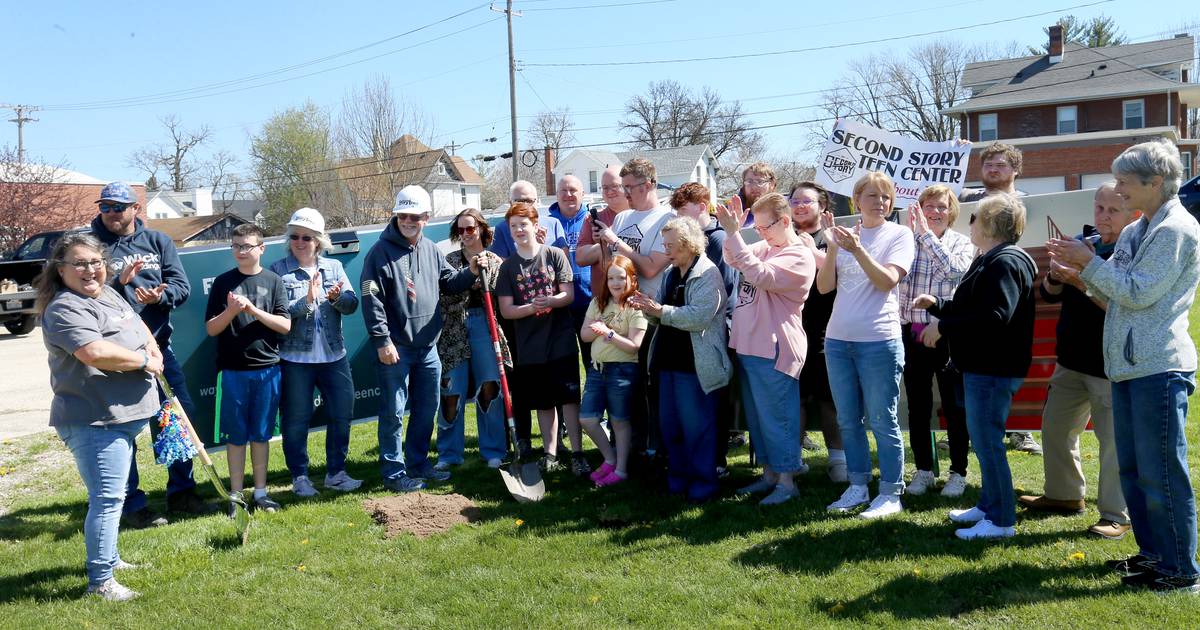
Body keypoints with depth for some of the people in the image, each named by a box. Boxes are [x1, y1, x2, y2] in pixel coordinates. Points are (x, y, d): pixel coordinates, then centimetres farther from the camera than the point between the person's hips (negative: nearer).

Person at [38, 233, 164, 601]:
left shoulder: (109, 294, 13)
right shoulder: (65, 309, -17)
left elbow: (138, 326, 26)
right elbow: (95, 352, -31)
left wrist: (153, 349, 4)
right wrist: (144, 361, -17)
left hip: (122, 415, 10)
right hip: (95, 421, -10)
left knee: (111, 494, 22)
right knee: (107, 498, -8)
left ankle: (108, 558, 38)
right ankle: (100, 581, 0)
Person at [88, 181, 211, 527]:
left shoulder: (158, 241, 7)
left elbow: (182, 286, 0)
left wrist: (160, 295, -20)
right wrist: (118, 282, -21)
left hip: (158, 346, 3)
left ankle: (181, 491, 24)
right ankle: (132, 503, 16)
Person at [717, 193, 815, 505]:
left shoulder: (799, 256, -14)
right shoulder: (765, 247, 12)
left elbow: (759, 275, -26)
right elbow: (733, 261, 15)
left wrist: (733, 233, -25)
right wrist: (732, 230, -2)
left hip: (773, 350, -9)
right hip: (748, 347, 9)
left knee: (776, 417, -1)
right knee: (757, 416, 16)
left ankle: (787, 482, 11)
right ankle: (770, 474, 29)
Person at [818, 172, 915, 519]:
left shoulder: (899, 234, 0)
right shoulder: (845, 235, 10)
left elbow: (887, 281, -14)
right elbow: (824, 286, 3)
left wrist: (857, 249, -23)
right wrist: (832, 248, -10)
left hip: (878, 341, -5)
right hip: (838, 339, 5)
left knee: (882, 422, 0)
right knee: (848, 421, 12)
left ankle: (890, 493, 11)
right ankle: (857, 487, 24)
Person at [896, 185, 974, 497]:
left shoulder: (963, 242, 4)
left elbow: (955, 270, -16)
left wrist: (927, 234, -15)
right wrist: (908, 232, -13)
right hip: (912, 332, 2)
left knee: (955, 406, 4)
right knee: (918, 406, 9)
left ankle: (958, 472, 16)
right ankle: (923, 470, 22)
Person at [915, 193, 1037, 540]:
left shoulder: (1005, 263, -17)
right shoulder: (988, 260, 17)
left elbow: (994, 317, -28)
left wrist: (943, 326, -23)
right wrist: (937, 304, 13)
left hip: (993, 369, -11)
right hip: (982, 366, 11)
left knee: (987, 441, -5)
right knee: (983, 439, 18)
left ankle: (1001, 520, 4)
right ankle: (987, 505, 31)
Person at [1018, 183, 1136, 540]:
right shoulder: (1080, 242, 7)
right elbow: (1048, 295, 7)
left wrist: (1086, 283, -29)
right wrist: (1057, 275, -13)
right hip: (1071, 360, 7)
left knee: (1113, 439, -4)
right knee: (1055, 428, 17)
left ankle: (1116, 515, 9)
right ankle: (1064, 495, 35)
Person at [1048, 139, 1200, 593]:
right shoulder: (1134, 231, 15)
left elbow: (1139, 292, -16)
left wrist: (1090, 263, -11)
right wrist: (1081, 275, 5)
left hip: (1159, 367, -9)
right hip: (1128, 364, 9)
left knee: (1161, 472, -3)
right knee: (1132, 469, 16)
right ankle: (1153, 553, 28)